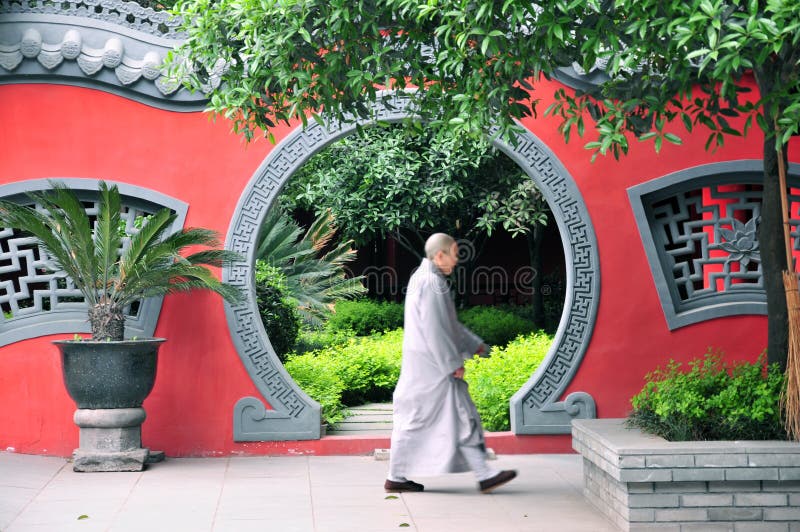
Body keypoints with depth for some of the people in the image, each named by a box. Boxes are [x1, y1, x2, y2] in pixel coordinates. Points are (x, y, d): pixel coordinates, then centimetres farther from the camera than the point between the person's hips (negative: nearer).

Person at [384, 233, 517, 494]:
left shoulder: (421, 278, 16)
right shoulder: (432, 282, -17)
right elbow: (435, 329, -21)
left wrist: (473, 343, 23)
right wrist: (454, 363, -17)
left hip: (421, 363, 10)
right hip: (433, 364, -10)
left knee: (412, 419, 10)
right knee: (461, 416, -5)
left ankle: (397, 477, 11)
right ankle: (484, 475, -1)